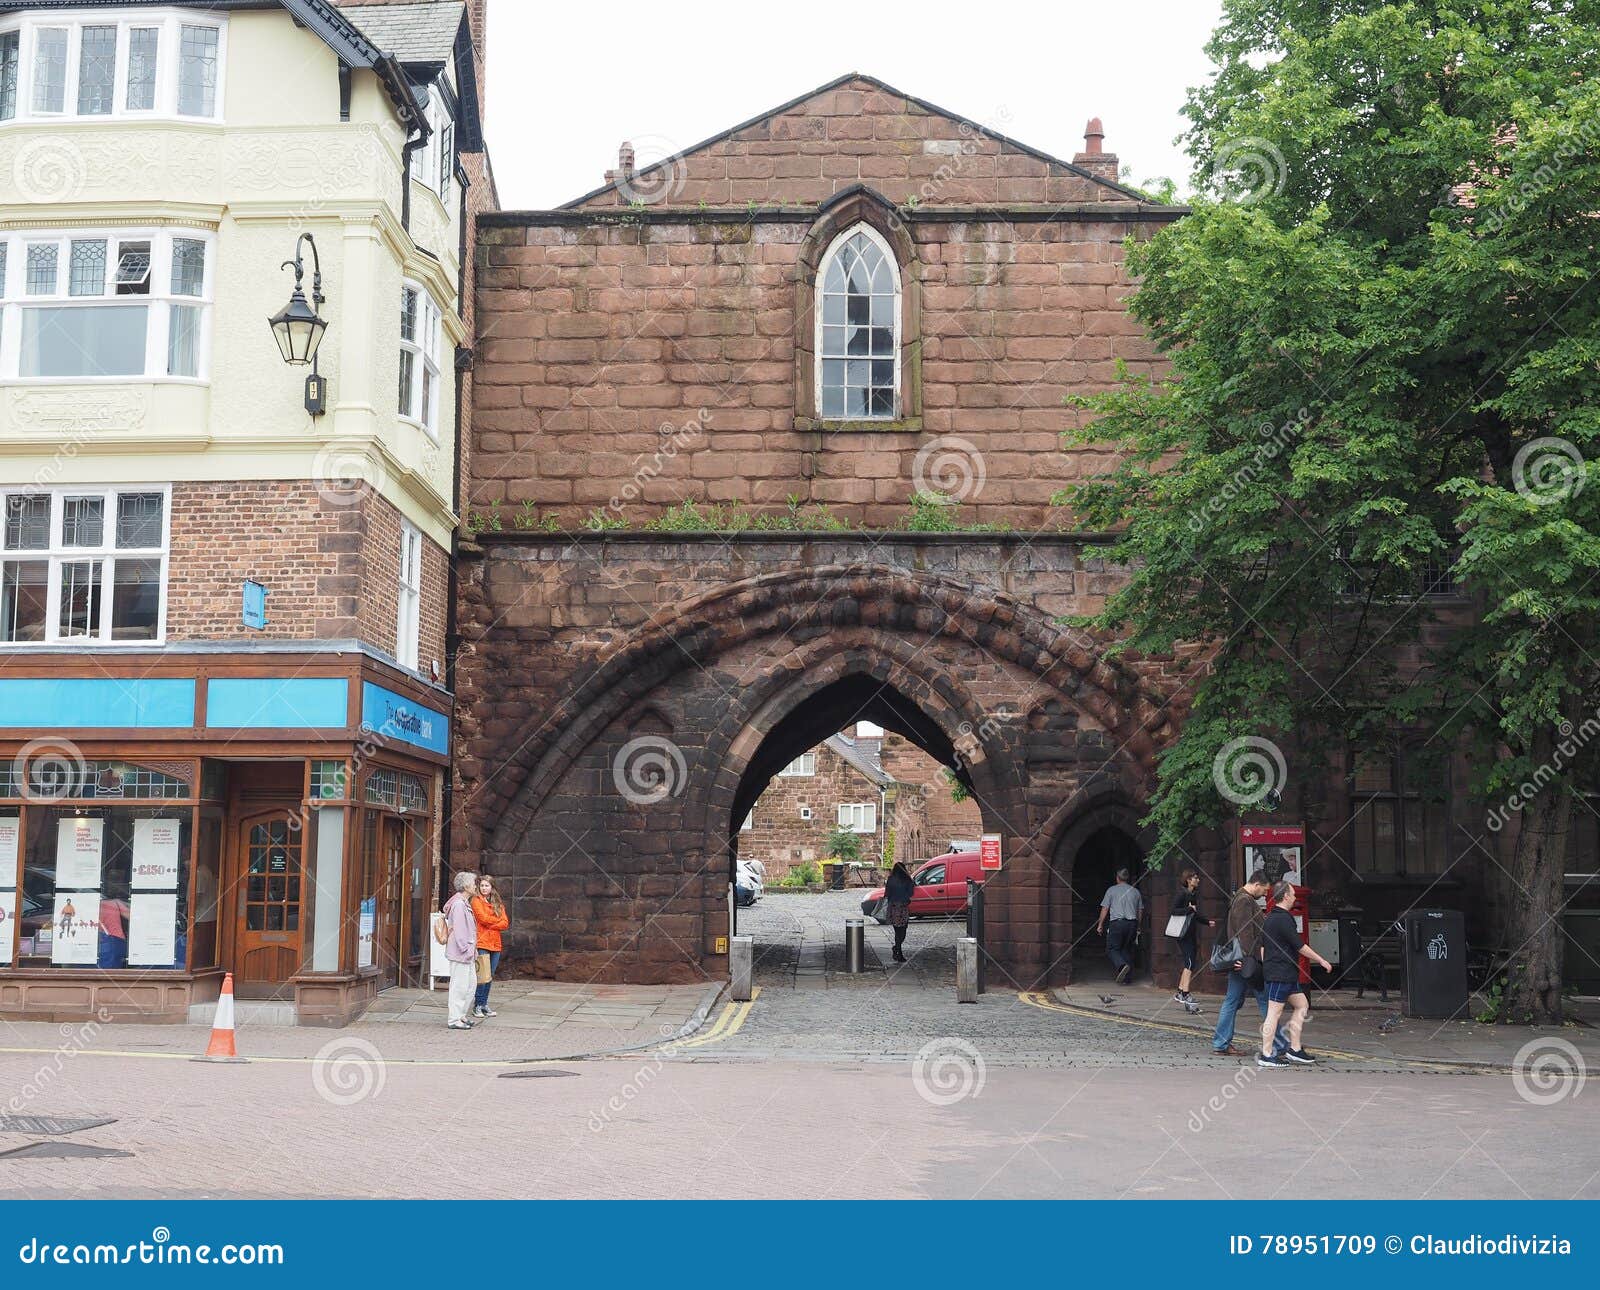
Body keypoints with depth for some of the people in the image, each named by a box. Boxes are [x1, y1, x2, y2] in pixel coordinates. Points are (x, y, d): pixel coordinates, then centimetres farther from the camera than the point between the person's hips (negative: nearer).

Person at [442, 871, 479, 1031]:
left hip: (467, 954, 11)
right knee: (459, 985, -6)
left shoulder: (465, 903, 17)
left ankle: (461, 1016, 22)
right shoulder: (458, 904, -16)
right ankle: (454, 1020, -1)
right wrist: (466, 950, -19)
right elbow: (458, 930, -21)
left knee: (471, 983, 15)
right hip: (460, 953, -11)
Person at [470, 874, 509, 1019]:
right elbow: (483, 918, -14)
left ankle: (484, 1004, 17)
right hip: (481, 943, -6)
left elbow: (505, 923, 6)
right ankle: (477, 1006, -3)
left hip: (495, 944, 6)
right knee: (484, 976, -11)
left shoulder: (498, 903, 15)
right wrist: (498, 920, 0)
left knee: (490, 977, 8)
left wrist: (490, 924, -8)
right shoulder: (476, 901, -1)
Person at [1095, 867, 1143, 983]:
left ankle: (1122, 965, -29)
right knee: (1126, 950, 11)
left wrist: (1100, 925, 7)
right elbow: (1140, 910, 14)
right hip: (1132, 923, 4)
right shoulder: (1135, 891, 13)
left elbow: (1105, 909, 0)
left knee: (1112, 949, -1)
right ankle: (1125, 978, 6)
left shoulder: (1112, 890, 2)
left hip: (1116, 923, -4)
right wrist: (1138, 927, 22)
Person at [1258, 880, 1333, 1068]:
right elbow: (1300, 946, -15)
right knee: (1274, 1012, -7)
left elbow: (1263, 947, 20)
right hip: (1280, 973, -10)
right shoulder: (1283, 919, -16)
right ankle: (1266, 1056, -4)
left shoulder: (1270, 918, 15)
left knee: (1302, 1005, 14)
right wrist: (1321, 961, -5)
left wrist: (1266, 968, 24)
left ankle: (1294, 1049, 14)